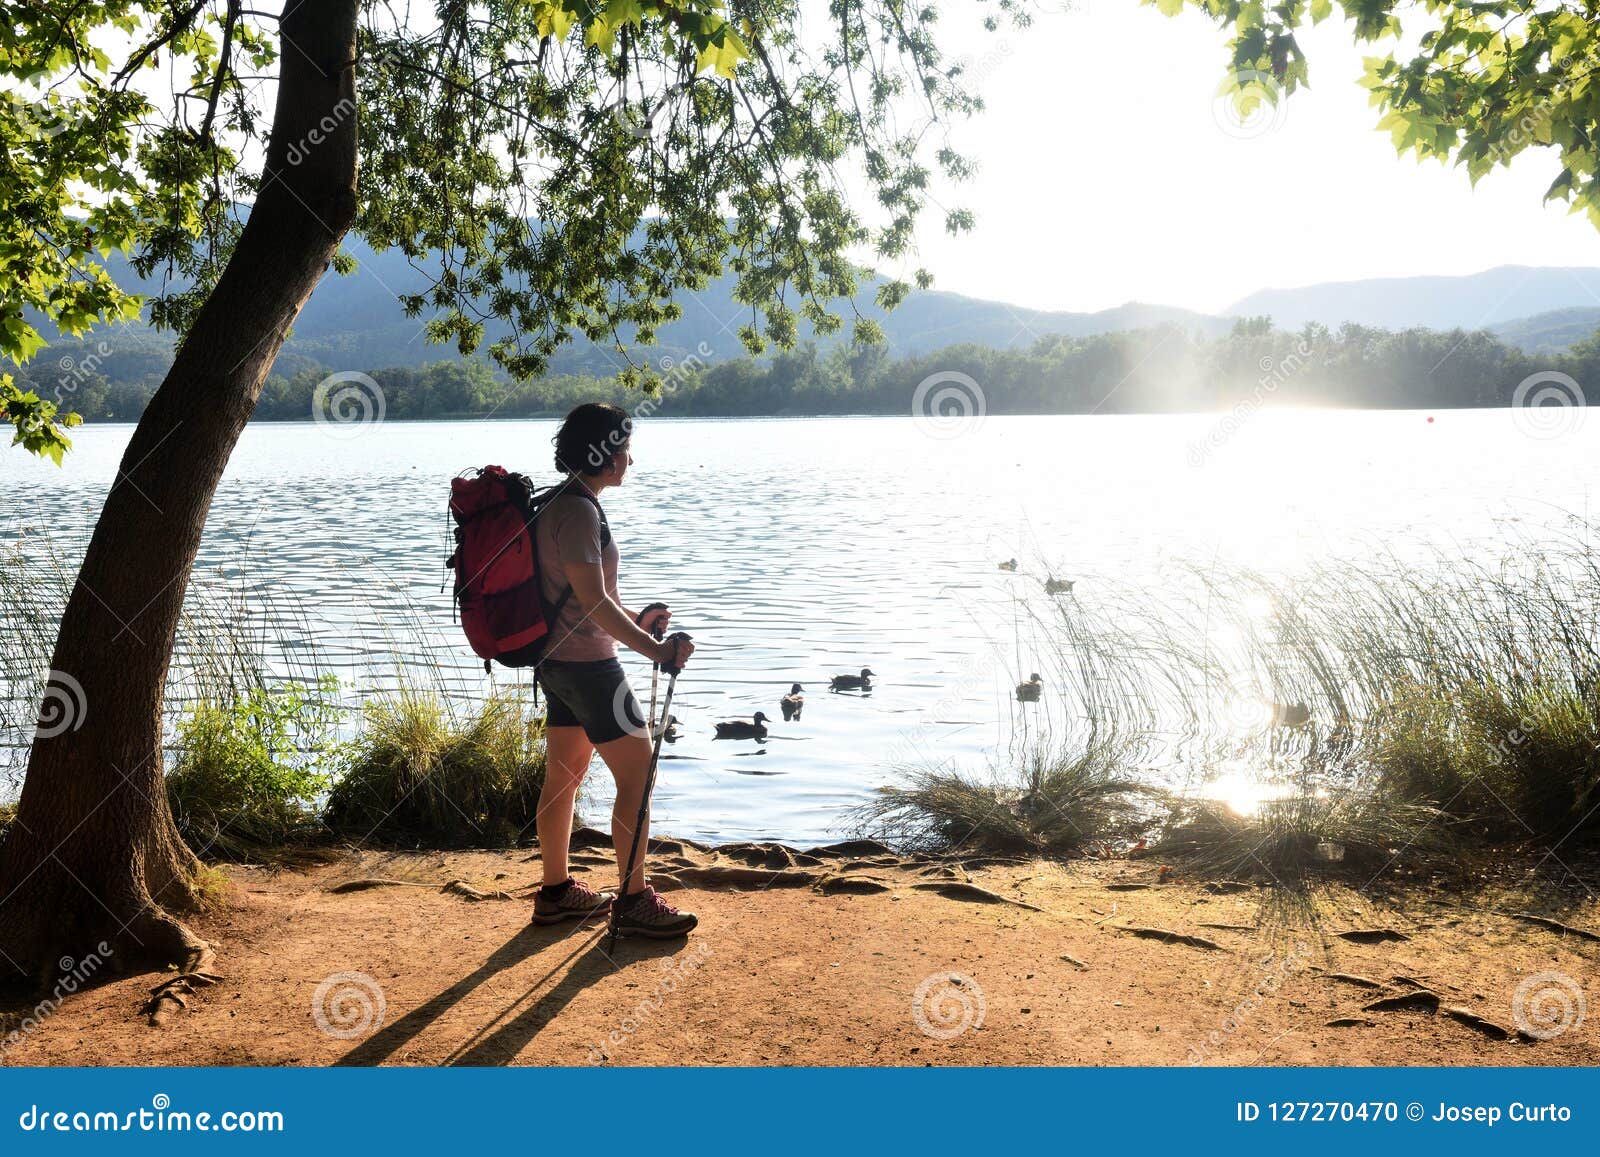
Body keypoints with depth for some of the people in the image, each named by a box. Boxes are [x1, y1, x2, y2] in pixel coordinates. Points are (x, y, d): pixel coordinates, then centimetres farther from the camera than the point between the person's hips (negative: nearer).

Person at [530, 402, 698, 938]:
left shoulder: (562, 504, 13)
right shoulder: (578, 512, -20)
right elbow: (593, 601, -25)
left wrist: (634, 622, 18)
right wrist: (655, 649, -24)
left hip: (559, 661, 10)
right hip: (587, 665, -10)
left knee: (564, 775, 16)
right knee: (637, 773, -3)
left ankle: (555, 892, 26)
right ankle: (634, 901, 4)